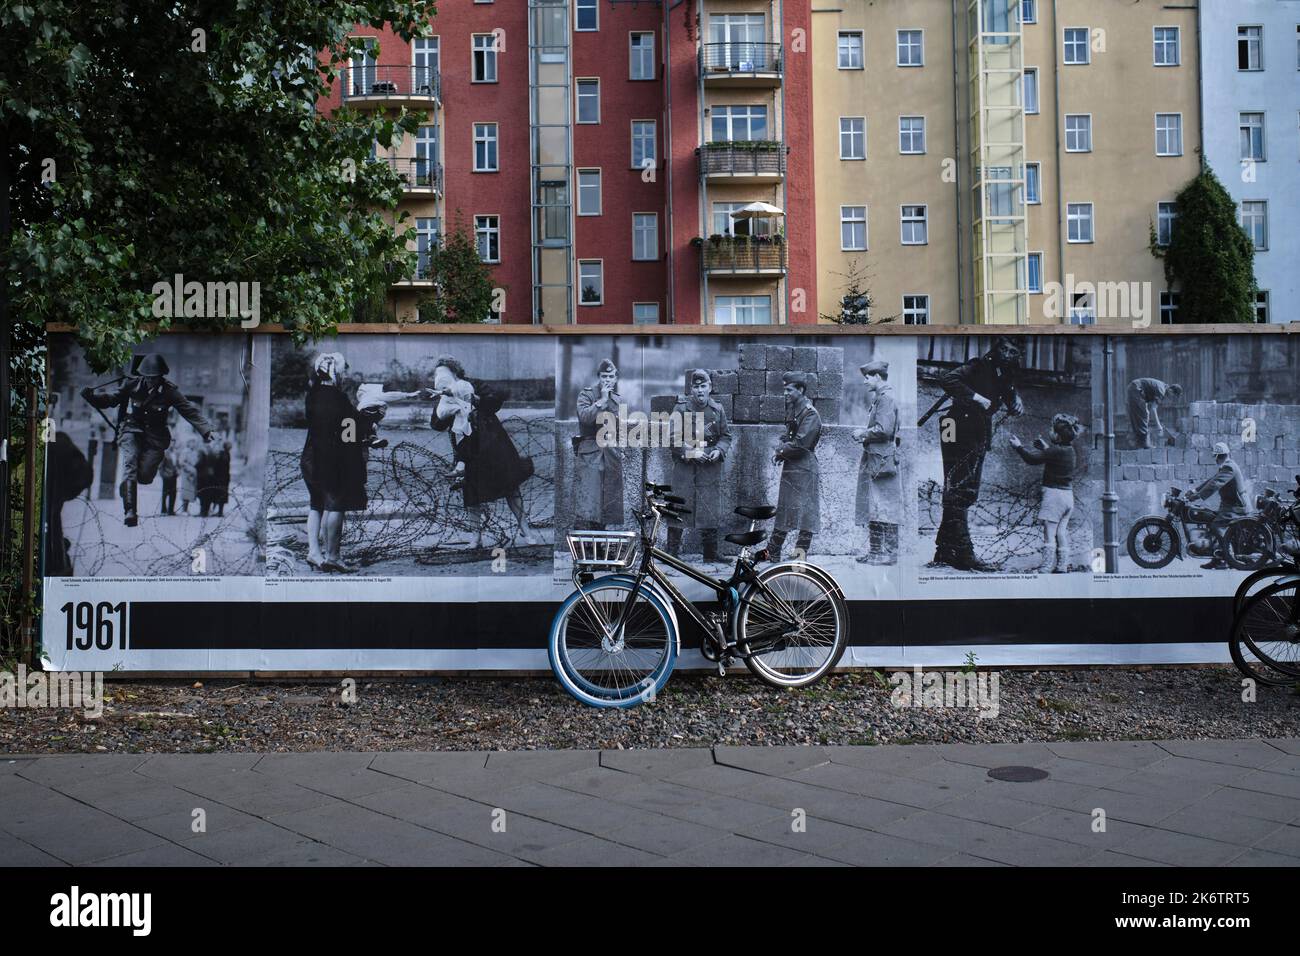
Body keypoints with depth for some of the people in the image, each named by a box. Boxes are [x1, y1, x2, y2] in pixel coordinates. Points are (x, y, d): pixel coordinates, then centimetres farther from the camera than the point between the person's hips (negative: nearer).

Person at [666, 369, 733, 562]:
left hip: (711, 468, 3)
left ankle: (711, 555, 16)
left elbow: (726, 436, 13)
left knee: (711, 510, 5)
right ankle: (672, 552, 8)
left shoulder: (717, 410, 7)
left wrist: (719, 450, -6)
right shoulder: (681, 408, -3)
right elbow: (673, 437, -7)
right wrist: (690, 452, -18)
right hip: (684, 466, -3)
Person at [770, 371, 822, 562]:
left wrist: (781, 451, -8)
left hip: (804, 470, -9)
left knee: (805, 512, -3)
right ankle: (772, 552, 18)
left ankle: (801, 553, 2)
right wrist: (781, 445, 0)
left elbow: (800, 445, -20)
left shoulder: (810, 414, -14)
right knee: (783, 510, 12)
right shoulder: (793, 409, 14)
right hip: (790, 468, 9)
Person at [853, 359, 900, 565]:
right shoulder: (878, 397, 17)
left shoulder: (886, 398, -13)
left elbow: (884, 430, -22)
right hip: (874, 460, 10)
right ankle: (875, 550, 19)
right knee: (872, 507, 12)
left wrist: (863, 433, -10)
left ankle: (889, 553, -1)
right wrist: (864, 435, 11)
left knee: (884, 507, -6)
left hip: (882, 461, -10)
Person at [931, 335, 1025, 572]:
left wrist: (1016, 404, -3)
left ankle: (945, 551, 18)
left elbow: (1010, 397, 20)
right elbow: (947, 380, -26)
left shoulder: (1006, 374, 11)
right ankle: (963, 554, -11)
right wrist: (977, 398, -27)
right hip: (960, 434, -9)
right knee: (958, 492, -10)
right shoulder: (979, 366, -13)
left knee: (967, 494, 12)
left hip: (979, 436, 10)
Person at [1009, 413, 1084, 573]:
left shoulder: (1056, 451, -17)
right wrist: (1046, 447, 32)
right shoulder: (1069, 450, 8)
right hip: (1068, 495, 8)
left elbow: (1032, 459, -14)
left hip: (1054, 494, -8)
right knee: (1062, 533, 13)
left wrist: (1018, 446, -3)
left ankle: (1045, 569, -8)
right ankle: (1062, 567, 16)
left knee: (1049, 534, -7)